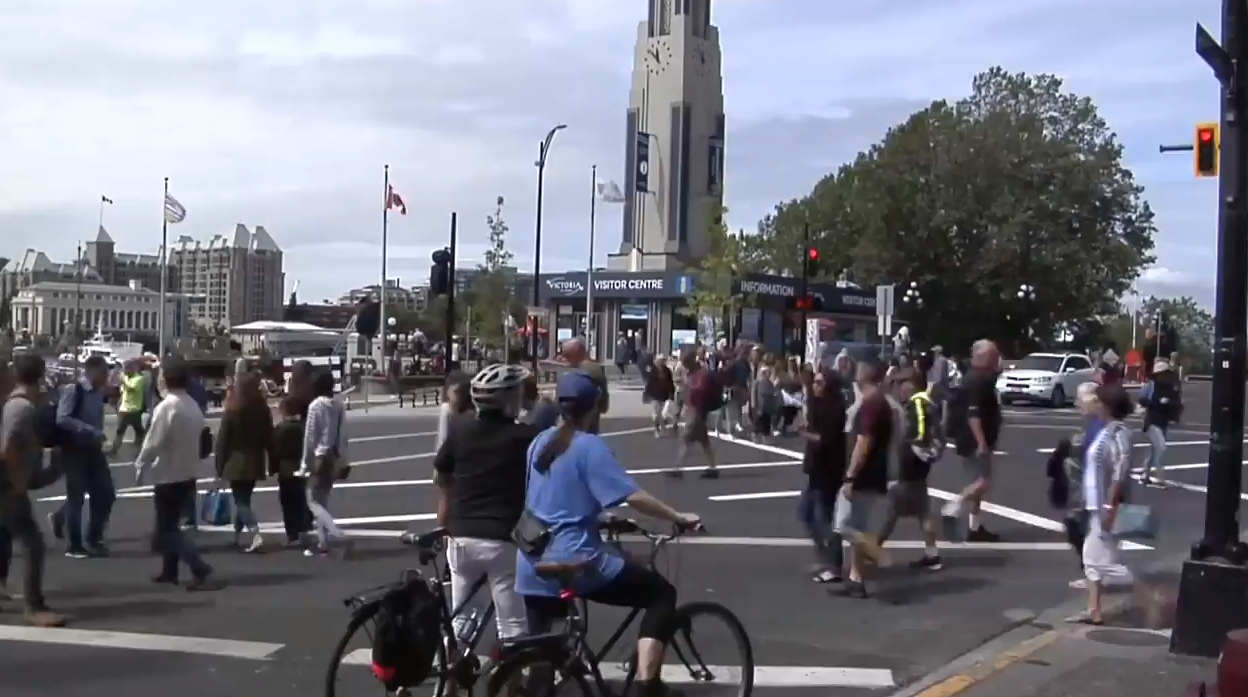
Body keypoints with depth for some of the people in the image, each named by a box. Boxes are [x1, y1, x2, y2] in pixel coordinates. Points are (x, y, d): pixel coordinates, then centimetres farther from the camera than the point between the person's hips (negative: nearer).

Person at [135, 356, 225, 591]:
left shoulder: (166, 406, -20)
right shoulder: (193, 405, 5)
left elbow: (154, 443, -21)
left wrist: (139, 466, -5)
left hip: (169, 475, -8)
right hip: (188, 472, 8)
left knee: (167, 530, 0)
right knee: (170, 524, 23)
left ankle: (203, 573, -12)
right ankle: (169, 571, 33)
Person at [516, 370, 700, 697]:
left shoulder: (540, 442, 11)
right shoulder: (590, 446, -10)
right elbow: (633, 496, -18)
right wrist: (679, 518, -10)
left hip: (533, 565, 7)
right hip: (575, 560, -7)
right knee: (662, 593, 3)